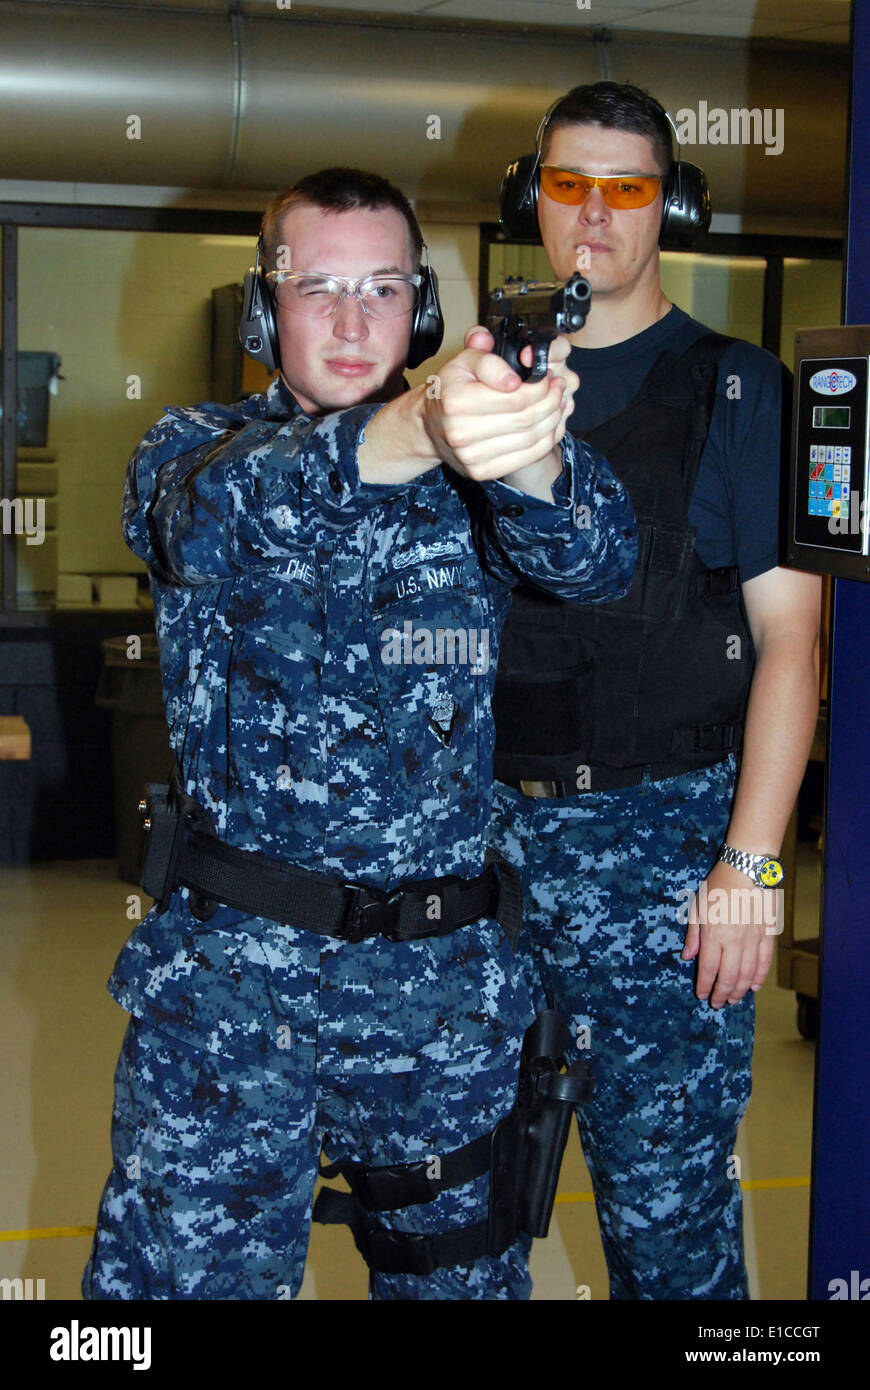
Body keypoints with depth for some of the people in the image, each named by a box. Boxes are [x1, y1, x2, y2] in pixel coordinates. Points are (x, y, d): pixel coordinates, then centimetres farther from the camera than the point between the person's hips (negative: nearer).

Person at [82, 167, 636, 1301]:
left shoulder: (471, 480, 4)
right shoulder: (193, 452, 0)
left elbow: (598, 556, -16)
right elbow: (225, 504, -24)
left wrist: (529, 445, -41)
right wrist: (415, 433, -45)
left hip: (448, 982, 2)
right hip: (227, 967, -2)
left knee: (460, 1270, 16)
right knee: (192, 1269, 1)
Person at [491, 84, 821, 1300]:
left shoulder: (733, 389, 0)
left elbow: (789, 630, -6)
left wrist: (750, 866, -14)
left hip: (662, 832, -4)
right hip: (496, 825, 4)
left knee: (664, 1186, -1)